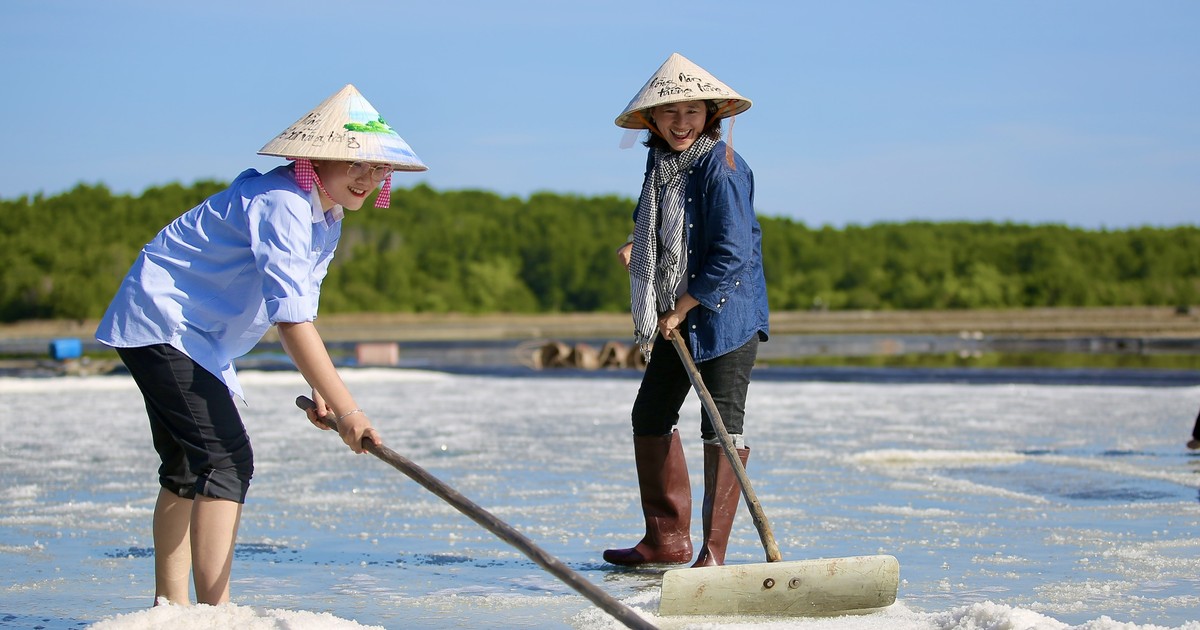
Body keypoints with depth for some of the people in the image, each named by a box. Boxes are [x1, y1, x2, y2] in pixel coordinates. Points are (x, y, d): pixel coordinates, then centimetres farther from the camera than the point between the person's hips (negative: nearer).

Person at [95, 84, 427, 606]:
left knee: (188, 468, 17)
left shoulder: (327, 219, 7)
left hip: (198, 337, 11)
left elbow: (299, 305, 10)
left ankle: (170, 606, 27)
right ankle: (215, 611, -23)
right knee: (225, 459, -19)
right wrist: (345, 409, -35)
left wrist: (318, 389, -5)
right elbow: (290, 318, -33)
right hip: (161, 321, -11)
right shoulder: (280, 202, -25)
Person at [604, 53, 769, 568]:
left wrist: (681, 311, -17)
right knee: (650, 415, 13)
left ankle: (712, 553, -6)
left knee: (721, 428, -9)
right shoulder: (661, 159, 7)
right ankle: (667, 539, 23)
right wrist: (637, 243, 10)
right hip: (675, 315, 9)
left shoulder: (721, 167, -19)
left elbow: (731, 255, -23)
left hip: (726, 312, -9)